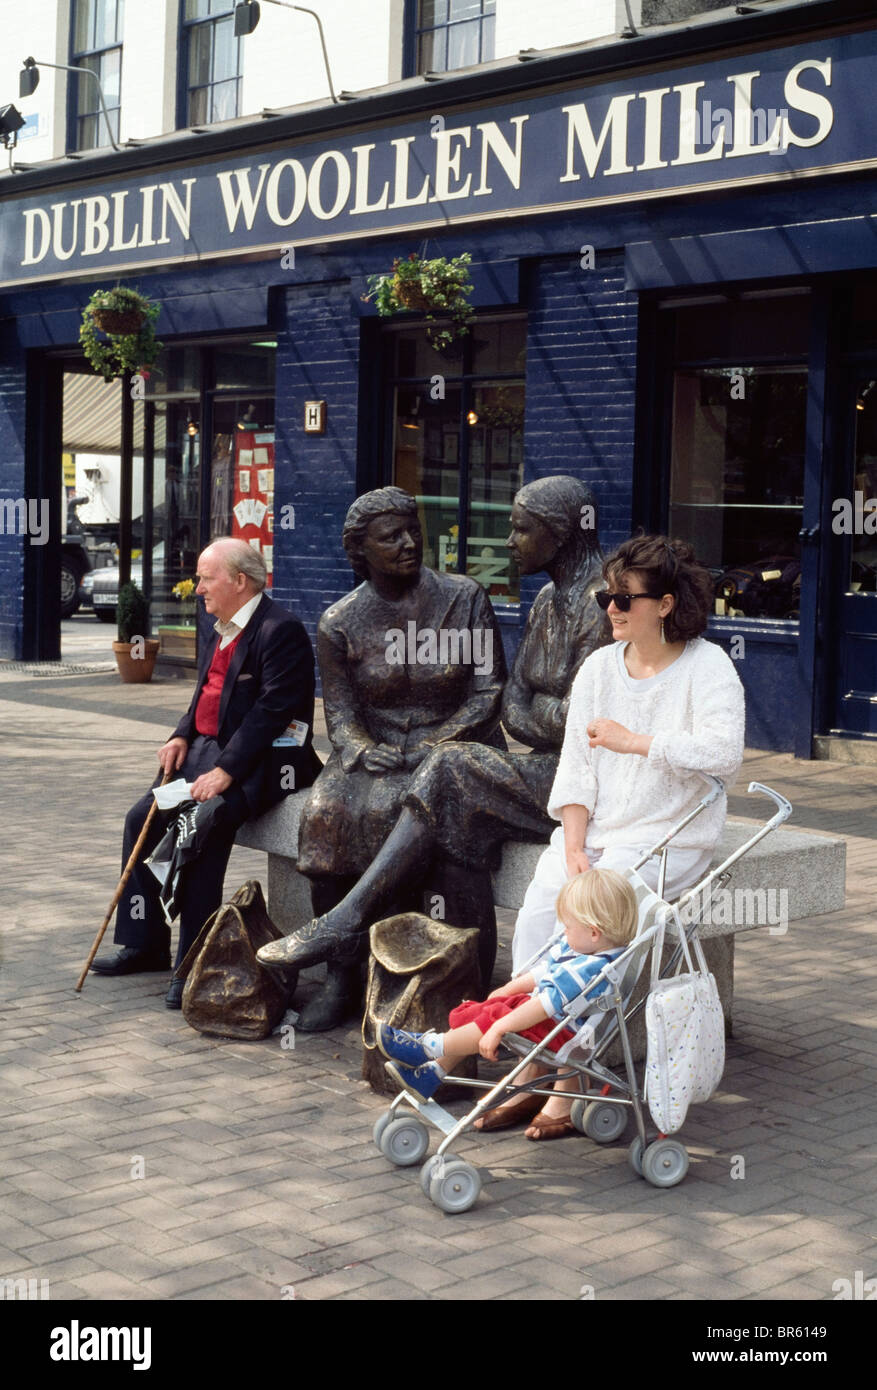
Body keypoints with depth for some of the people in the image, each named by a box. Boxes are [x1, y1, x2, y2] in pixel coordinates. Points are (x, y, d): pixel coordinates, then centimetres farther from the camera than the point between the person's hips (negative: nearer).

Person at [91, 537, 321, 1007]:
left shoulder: (281, 631, -14)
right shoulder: (222, 630, 16)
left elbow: (272, 710, -21)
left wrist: (226, 771, -26)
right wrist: (182, 737, 4)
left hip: (259, 761, -10)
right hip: (207, 750, 10)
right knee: (143, 817, -1)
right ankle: (146, 943, 9)